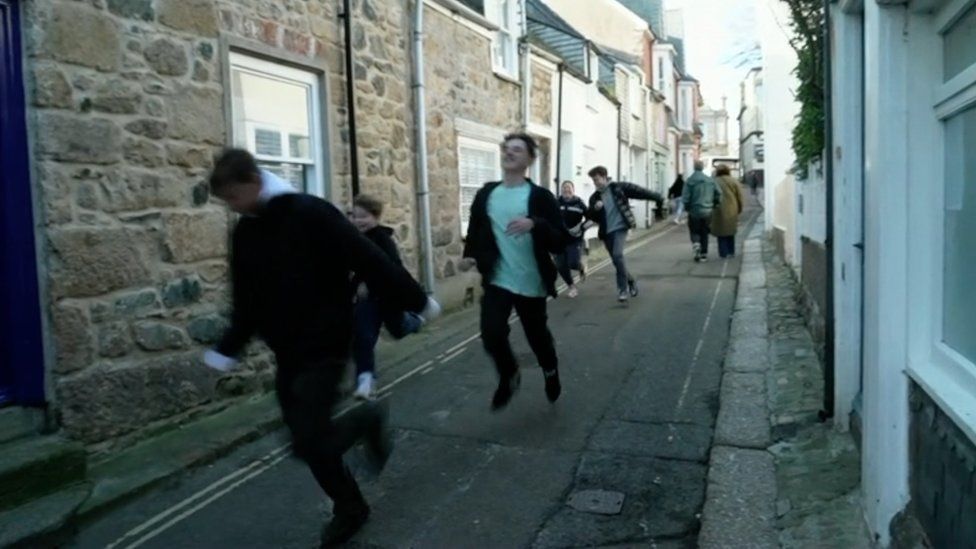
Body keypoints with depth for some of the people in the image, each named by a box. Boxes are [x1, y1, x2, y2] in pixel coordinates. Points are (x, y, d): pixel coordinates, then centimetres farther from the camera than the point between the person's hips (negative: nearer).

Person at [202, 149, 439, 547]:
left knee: (310, 442, -12)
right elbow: (246, 302, 14)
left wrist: (416, 301, -12)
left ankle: (367, 421, 17)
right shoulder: (244, 232, 6)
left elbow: (368, 260, -15)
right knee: (309, 437, 11)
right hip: (286, 352, 7)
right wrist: (228, 349, 8)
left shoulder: (310, 213, -16)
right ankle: (350, 508, 32)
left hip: (325, 347, -7)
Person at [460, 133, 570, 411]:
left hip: (532, 283, -2)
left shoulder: (540, 196, -9)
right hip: (497, 280, 2)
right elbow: (475, 230, 16)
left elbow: (561, 242, -13)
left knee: (537, 336, 13)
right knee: (492, 335, -13)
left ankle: (551, 371, 47)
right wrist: (470, 255, -4)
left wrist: (534, 225, -30)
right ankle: (508, 377, 19)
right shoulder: (486, 194, 3)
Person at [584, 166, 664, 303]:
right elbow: (590, 215, 4)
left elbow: (637, 191, -2)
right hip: (607, 232, 5)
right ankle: (630, 282, 35)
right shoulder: (594, 197, 10)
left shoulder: (618, 188, -1)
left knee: (617, 255, -22)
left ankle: (623, 289, -12)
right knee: (617, 260, 11)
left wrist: (657, 197, -4)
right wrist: (595, 208, -17)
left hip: (620, 227, -5)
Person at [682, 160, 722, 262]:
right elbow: (718, 193, 3)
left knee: (694, 231, 10)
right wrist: (715, 205, 17)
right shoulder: (710, 180, 3)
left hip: (694, 211, -3)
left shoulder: (690, 181, -10)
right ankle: (704, 254, 13)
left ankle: (696, 244, -19)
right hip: (707, 212, 3)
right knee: (704, 233, 12)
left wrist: (687, 207, 4)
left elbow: (685, 197, -13)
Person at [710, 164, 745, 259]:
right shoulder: (733, 181, 1)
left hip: (718, 211, -2)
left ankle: (723, 253, 2)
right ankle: (731, 252, 18)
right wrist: (739, 209, 12)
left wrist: (711, 211, 2)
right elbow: (739, 196, 2)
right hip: (731, 211, 2)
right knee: (730, 232, 16)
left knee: (721, 233, 5)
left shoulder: (714, 182, -3)